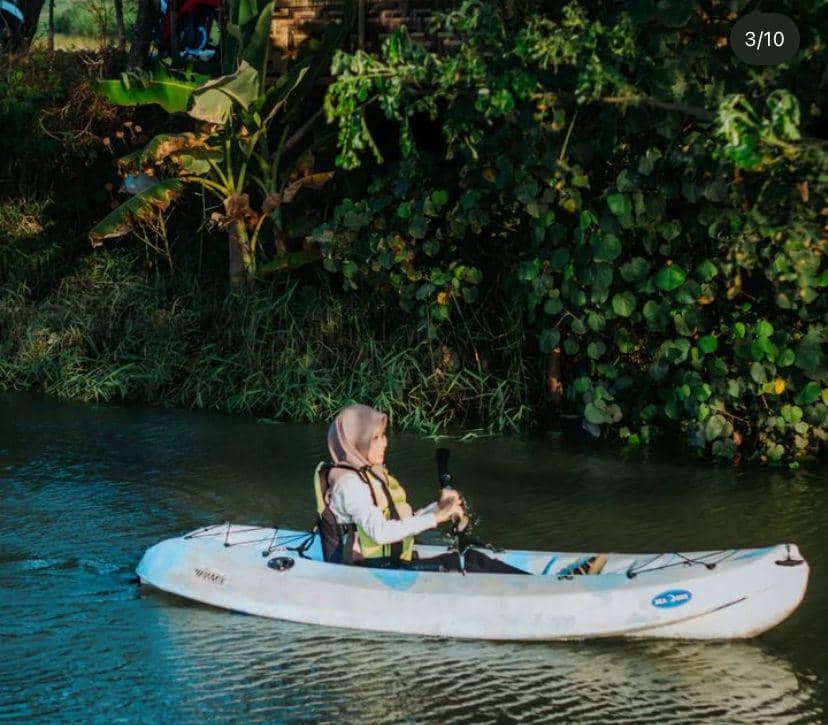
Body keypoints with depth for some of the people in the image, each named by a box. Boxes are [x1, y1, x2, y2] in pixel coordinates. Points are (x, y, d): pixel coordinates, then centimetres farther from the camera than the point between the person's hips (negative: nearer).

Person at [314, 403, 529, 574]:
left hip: (389, 563, 9)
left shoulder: (372, 474, 17)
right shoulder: (348, 483, -14)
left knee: (471, 558, -7)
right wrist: (435, 517, -24)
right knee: (459, 564, -19)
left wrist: (438, 507, 1)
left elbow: (401, 525, 16)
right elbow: (380, 532, -27)